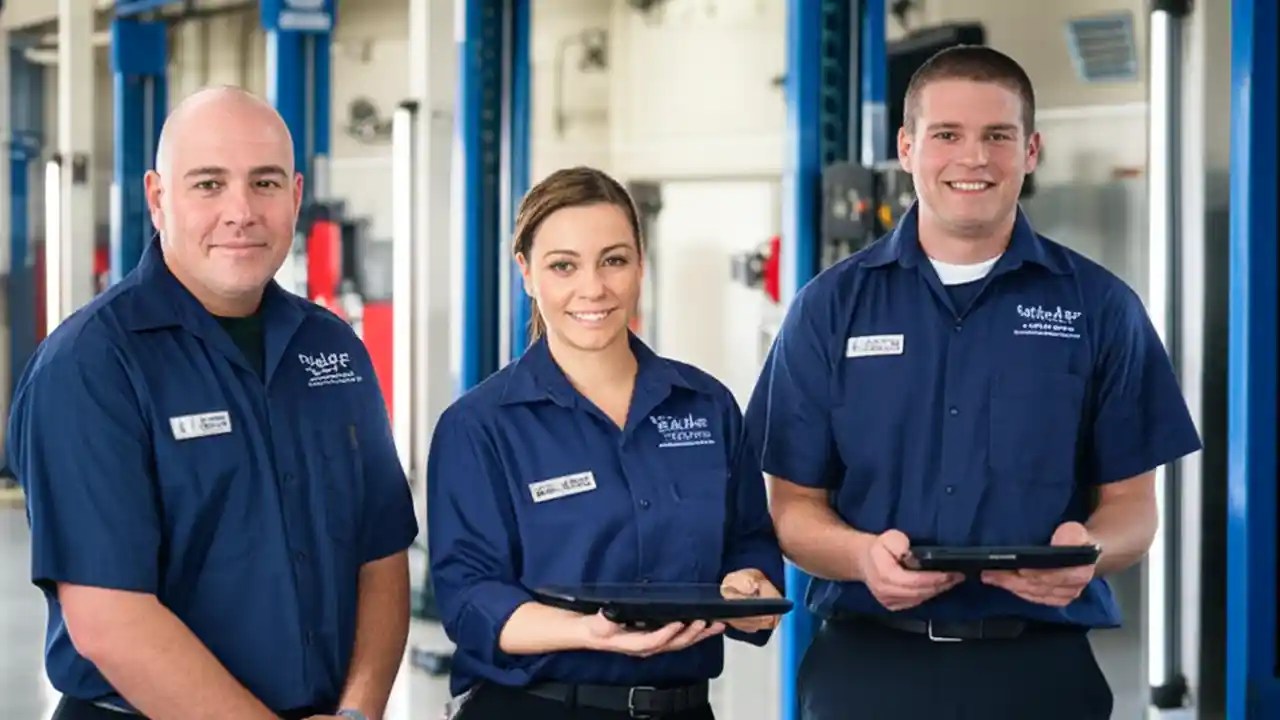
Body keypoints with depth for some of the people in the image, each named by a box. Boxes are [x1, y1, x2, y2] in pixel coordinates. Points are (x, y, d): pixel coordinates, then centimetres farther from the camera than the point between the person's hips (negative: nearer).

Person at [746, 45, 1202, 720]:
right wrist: (864, 556, -17)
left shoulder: (1099, 307, 3)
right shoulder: (830, 307, 4)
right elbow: (795, 504, 3)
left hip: (1041, 665, 0)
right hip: (865, 663, 0)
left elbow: (1131, 504, 5)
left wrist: (1088, 553, -17)